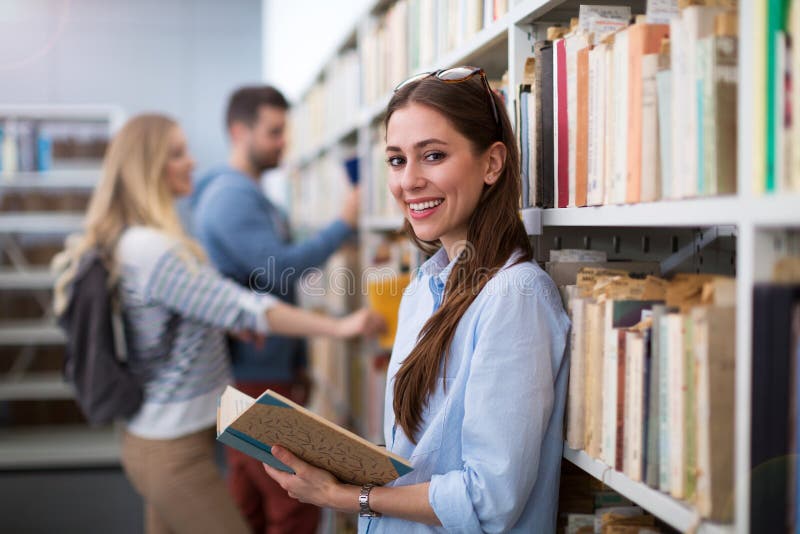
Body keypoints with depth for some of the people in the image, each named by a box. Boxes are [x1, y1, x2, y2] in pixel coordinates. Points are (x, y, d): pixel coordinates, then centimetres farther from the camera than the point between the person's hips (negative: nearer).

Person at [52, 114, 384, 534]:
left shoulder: (127, 242, 9)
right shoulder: (149, 249, -22)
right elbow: (243, 306, -27)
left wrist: (228, 323, 2)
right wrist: (337, 326, -27)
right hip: (175, 452, -10)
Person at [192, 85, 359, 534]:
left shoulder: (249, 194, 16)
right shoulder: (231, 195, -15)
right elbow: (278, 271, -24)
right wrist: (344, 226, -16)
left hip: (268, 369, 10)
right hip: (256, 377, -10)